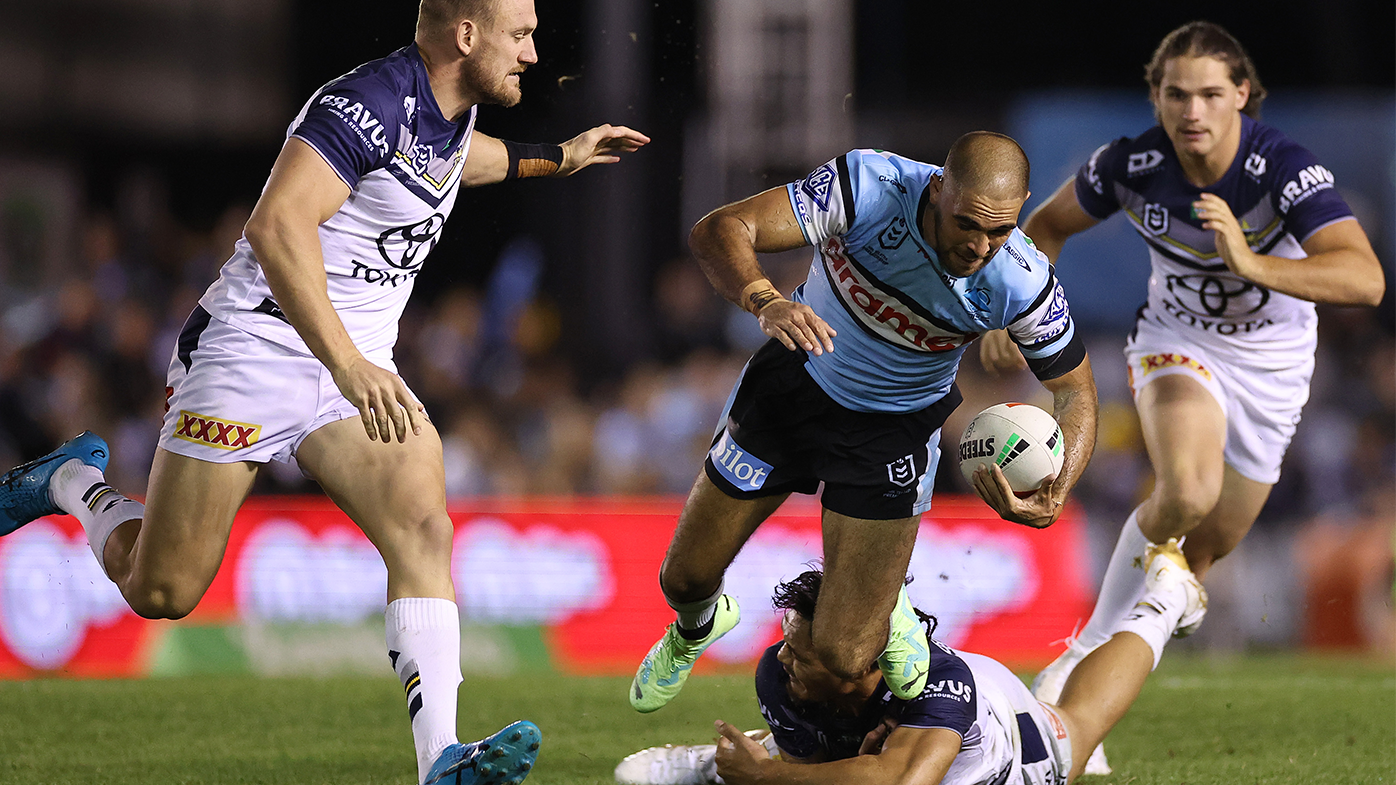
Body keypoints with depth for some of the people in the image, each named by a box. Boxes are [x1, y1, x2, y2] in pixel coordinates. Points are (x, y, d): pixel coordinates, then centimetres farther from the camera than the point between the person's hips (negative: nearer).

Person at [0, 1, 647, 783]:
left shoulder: (452, 107, 9)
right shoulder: (371, 102, -21)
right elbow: (277, 226, -34)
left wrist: (555, 156, 41)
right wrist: (348, 363, -41)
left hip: (358, 371, 7)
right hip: (253, 354, -7)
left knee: (424, 527, -19)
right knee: (162, 593, 1)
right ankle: (73, 483, 31)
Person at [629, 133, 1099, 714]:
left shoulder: (1024, 285, -29)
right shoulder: (867, 186, -32)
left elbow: (1077, 392, -14)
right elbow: (718, 231, -35)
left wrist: (1055, 494, -33)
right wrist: (765, 302, -56)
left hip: (895, 432, -1)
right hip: (800, 378, 1)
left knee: (843, 657, -9)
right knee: (685, 580, 13)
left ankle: (884, 611, 29)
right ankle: (697, 626, 52)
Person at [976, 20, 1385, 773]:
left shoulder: (1283, 166, -29)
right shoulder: (1131, 165, -21)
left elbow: (1365, 279, -42)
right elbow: (1048, 225, 1)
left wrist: (1251, 264, -52)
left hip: (1271, 363, 1)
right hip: (1176, 341, -1)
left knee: (1207, 545, 7)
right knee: (1186, 493, -30)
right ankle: (1087, 653, -14)